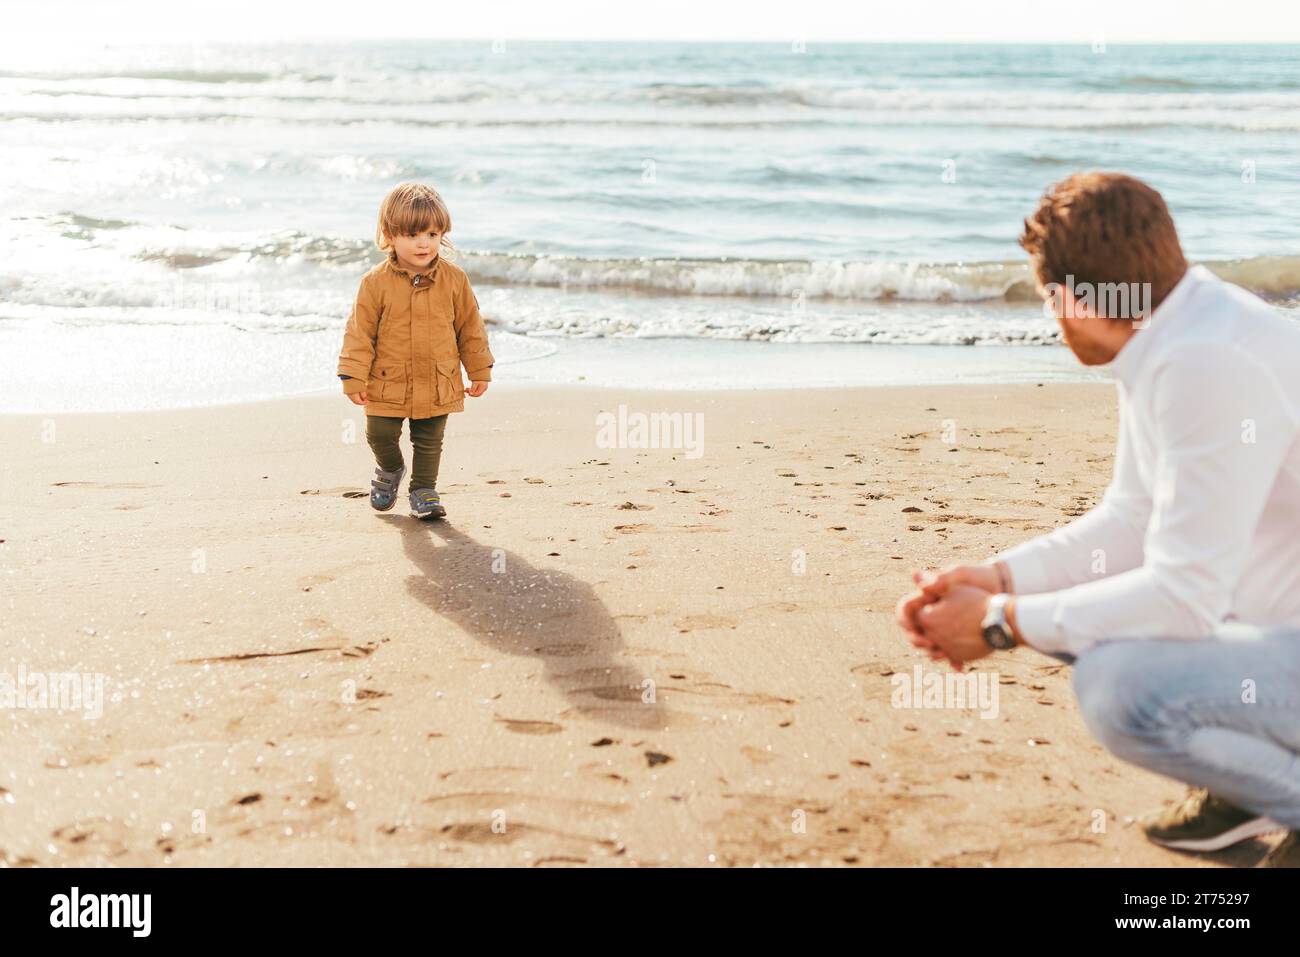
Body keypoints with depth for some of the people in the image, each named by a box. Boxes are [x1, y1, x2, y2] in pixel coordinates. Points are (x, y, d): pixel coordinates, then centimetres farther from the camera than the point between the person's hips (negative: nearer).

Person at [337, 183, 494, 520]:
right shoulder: (376, 283, -10)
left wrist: (479, 370, 8)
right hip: (387, 384, -1)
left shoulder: (454, 279, -4)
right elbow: (360, 332, -5)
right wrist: (354, 378, -8)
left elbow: (470, 327, 5)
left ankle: (424, 490, 27)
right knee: (380, 435, 5)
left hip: (437, 384, 1)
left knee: (429, 442, 9)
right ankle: (390, 469, 35)